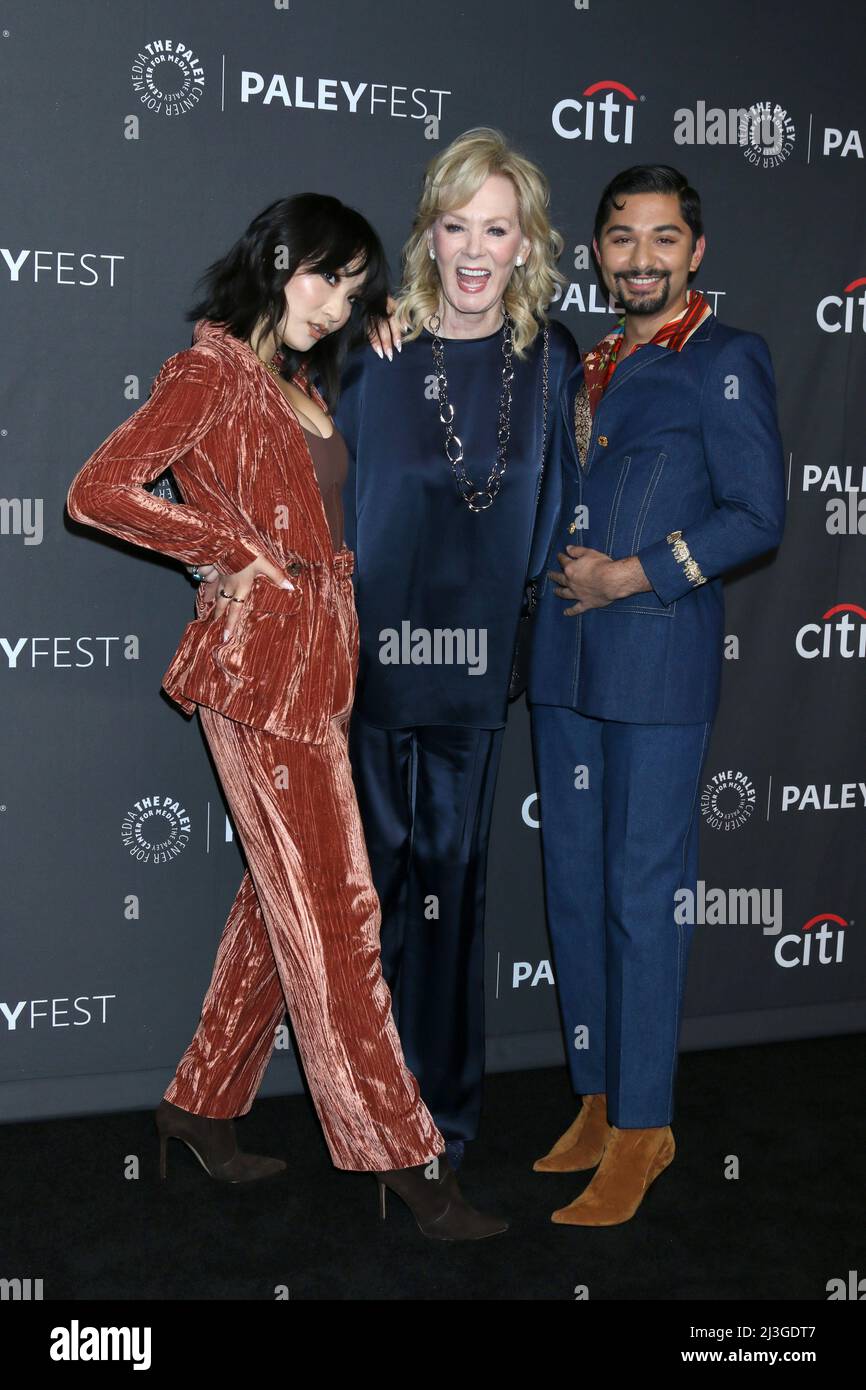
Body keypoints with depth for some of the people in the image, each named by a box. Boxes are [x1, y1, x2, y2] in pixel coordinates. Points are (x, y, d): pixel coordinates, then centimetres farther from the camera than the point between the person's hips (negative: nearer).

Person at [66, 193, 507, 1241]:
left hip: (316, 658, 9)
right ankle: (402, 1156, 2)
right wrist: (241, 556, -12)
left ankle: (203, 1104, 26)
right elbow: (98, 490, -17)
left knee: (283, 901, 13)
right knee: (333, 913, -5)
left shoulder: (299, 383, 18)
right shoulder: (211, 369, -7)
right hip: (262, 663, -9)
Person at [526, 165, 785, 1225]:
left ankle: (642, 1131, 7)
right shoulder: (586, 365, 18)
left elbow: (757, 516, -8)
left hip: (658, 660, -7)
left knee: (643, 892, -3)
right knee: (574, 885, 10)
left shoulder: (724, 362, -2)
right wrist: (567, 562, 5)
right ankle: (600, 1102, 22)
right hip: (567, 659, 7)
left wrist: (634, 576, -13)